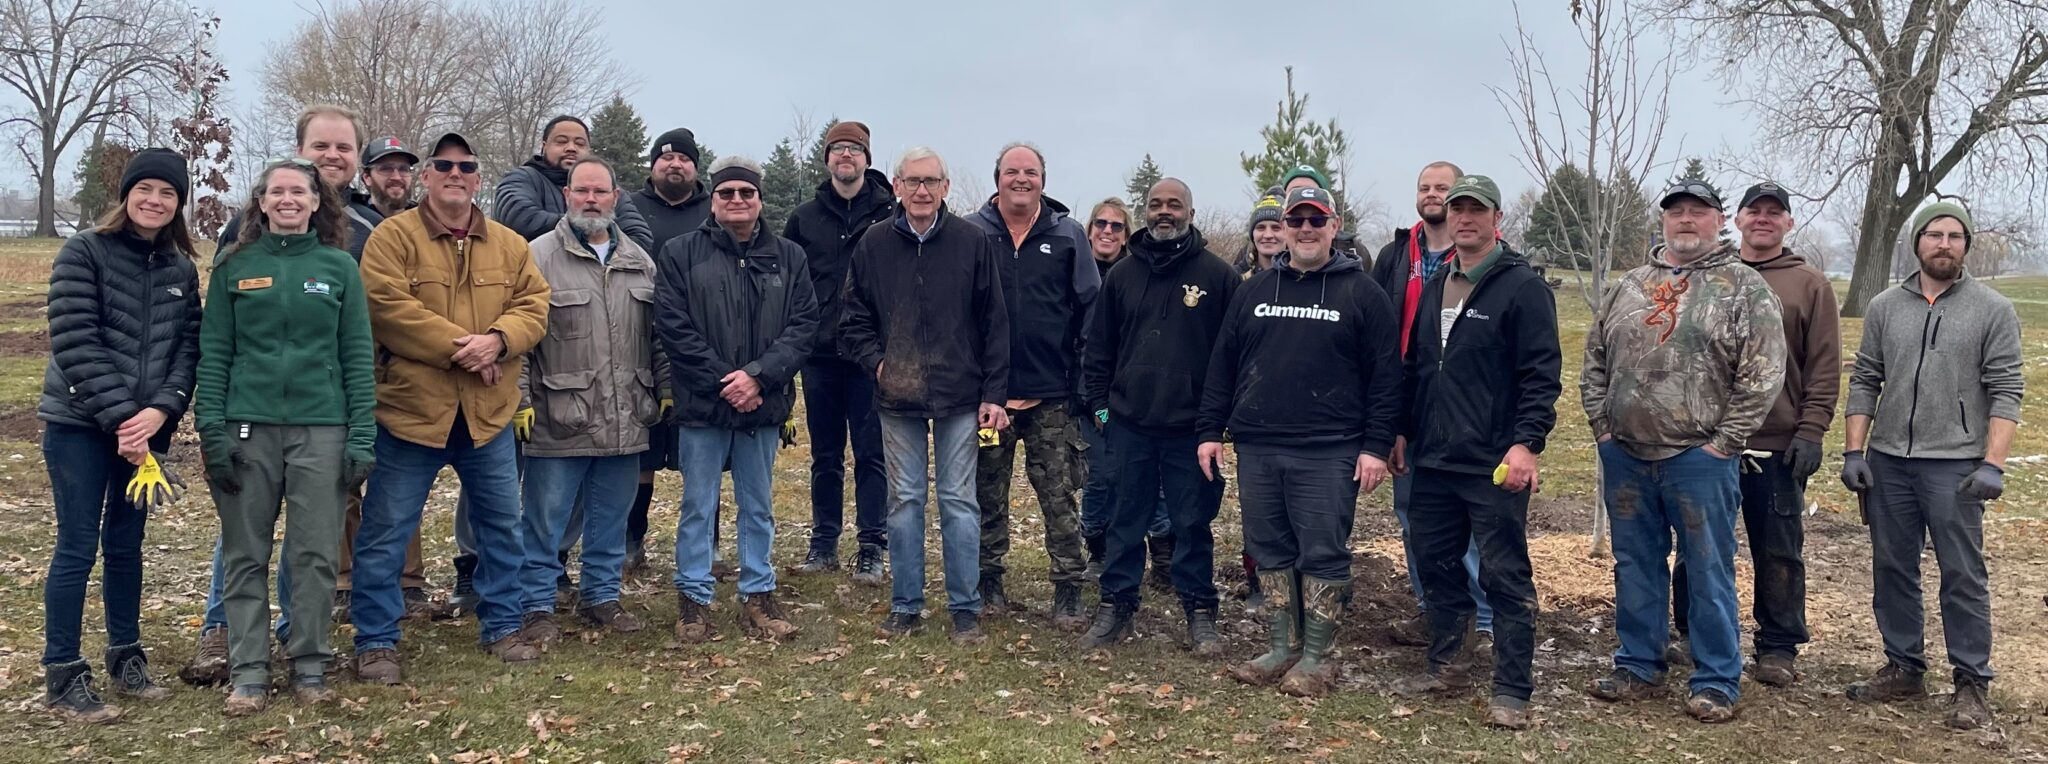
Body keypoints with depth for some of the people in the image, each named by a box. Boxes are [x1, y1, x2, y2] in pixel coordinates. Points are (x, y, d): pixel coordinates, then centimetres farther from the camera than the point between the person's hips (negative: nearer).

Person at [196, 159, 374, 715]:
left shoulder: (339, 267, 6)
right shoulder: (235, 268, 7)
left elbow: (358, 354, 3)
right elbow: (214, 353, 4)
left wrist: (362, 435, -4)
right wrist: (211, 429, -6)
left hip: (322, 428, 0)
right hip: (247, 426, 1)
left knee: (315, 553, 2)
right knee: (245, 554, 4)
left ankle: (310, 665, 13)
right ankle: (248, 671, 11)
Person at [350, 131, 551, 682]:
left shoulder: (510, 245, 10)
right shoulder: (393, 237, -4)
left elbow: (533, 305, 3)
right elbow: (387, 309, -15)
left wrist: (498, 339, -18)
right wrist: (461, 346, -18)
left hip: (489, 414, 4)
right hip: (411, 410, -4)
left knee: (503, 526, 13)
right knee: (385, 533, 4)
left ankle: (503, 627, 28)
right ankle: (376, 643, 16)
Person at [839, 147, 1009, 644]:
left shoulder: (972, 243, -1)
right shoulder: (874, 245, 3)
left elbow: (995, 323, 0)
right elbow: (853, 319, 8)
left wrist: (994, 393, -3)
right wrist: (876, 361, -8)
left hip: (959, 397, -2)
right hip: (897, 397, 2)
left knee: (959, 501, 4)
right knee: (904, 500, 9)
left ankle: (965, 609, 13)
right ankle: (906, 607, 19)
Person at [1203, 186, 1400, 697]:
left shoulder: (1361, 292, 1)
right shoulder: (1253, 291, 13)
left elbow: (1385, 375, -2)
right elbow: (1222, 365, 14)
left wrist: (1376, 445, -8)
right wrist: (1210, 430, 9)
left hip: (1328, 452, -4)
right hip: (1256, 448, 4)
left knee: (1323, 554, 0)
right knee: (1270, 551, 10)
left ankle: (1317, 657, 12)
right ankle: (1281, 649, 21)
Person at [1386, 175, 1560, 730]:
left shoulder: (1523, 287, -6)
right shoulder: (1434, 287, 15)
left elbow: (1541, 374, -13)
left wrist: (1526, 443, -21)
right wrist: (1403, 431, 17)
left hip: (1494, 465, -7)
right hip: (1433, 460, 7)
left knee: (1505, 576, -2)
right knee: (1435, 564, 14)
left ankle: (1511, 692, 6)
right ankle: (1445, 666, 29)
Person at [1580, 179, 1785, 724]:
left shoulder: (1744, 287, -1)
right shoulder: (1629, 286, 13)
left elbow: (1763, 374, -8)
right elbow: (1594, 362, 16)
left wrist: (1723, 443, -11)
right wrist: (1602, 427, 6)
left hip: (1699, 457, -4)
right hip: (1625, 456, 5)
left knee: (1709, 571, 3)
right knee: (1635, 566, 13)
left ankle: (1717, 681, 14)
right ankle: (1638, 668, 25)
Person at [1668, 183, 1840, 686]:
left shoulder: (1810, 286, 4)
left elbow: (1824, 367, 0)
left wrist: (1810, 431, -8)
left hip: (1778, 447, -2)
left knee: (1779, 552, 6)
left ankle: (1779, 648, 17)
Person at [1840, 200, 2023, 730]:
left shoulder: (1993, 310, 0)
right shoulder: (1885, 307, 9)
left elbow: (2006, 391, -5)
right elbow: (1864, 382, 9)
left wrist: (1993, 464, -14)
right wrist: (1853, 452, 2)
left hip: (1955, 466, -3)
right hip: (1888, 462, 4)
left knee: (1963, 577, 0)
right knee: (1892, 570, 10)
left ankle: (1972, 682, 11)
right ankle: (1903, 669, 23)